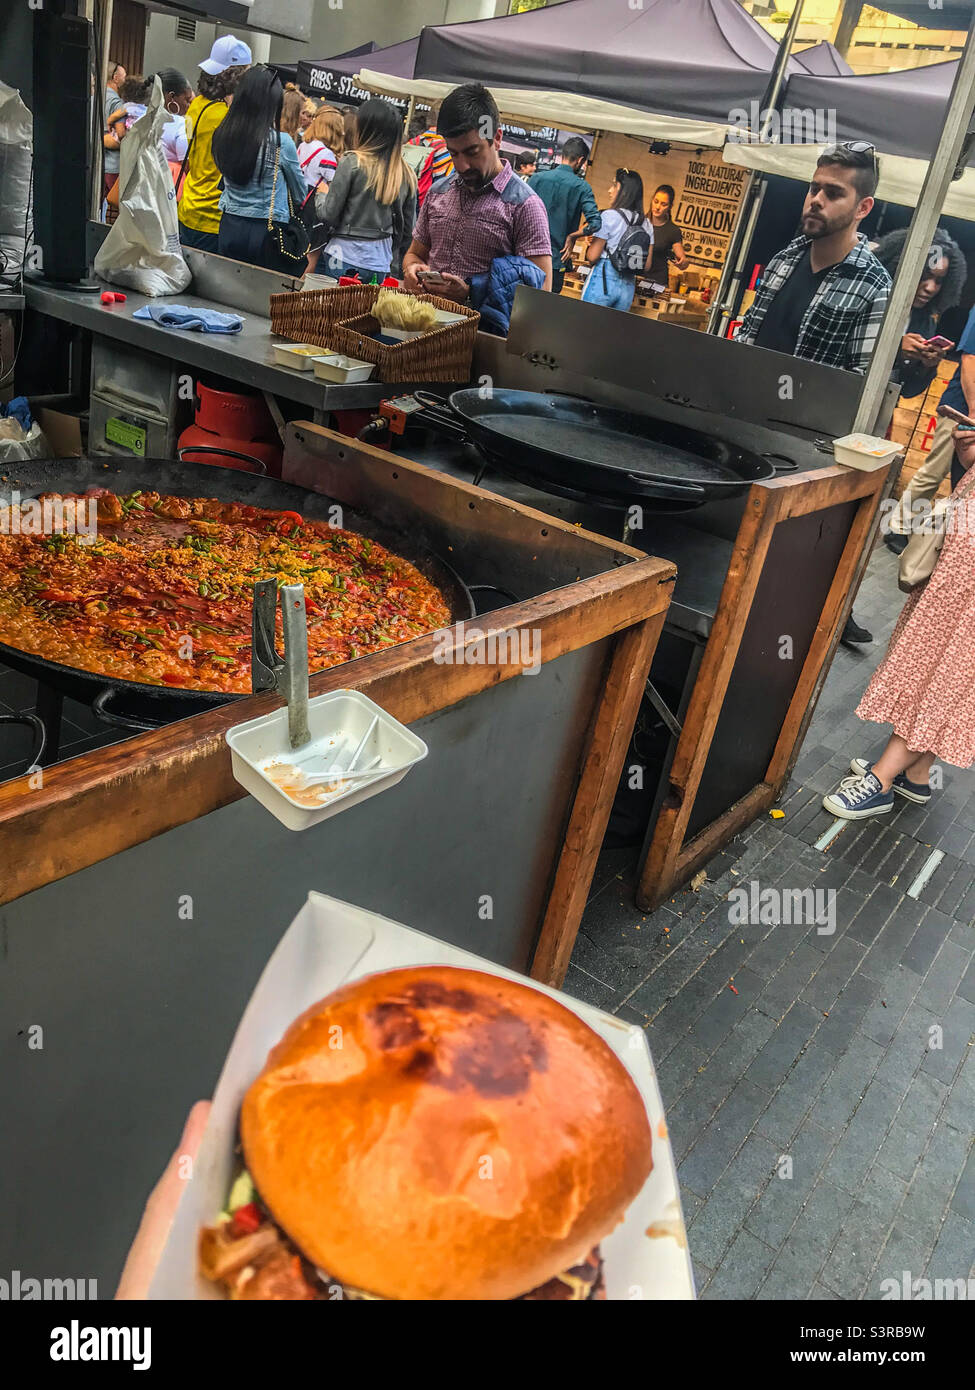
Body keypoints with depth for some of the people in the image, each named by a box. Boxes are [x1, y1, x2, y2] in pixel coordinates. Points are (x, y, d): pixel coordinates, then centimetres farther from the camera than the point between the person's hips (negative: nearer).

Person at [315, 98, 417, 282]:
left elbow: (329, 216, -6)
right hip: (381, 263, 4)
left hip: (344, 258, -4)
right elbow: (407, 229, 11)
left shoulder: (352, 162, -8)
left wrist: (321, 194, 15)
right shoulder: (408, 176, 5)